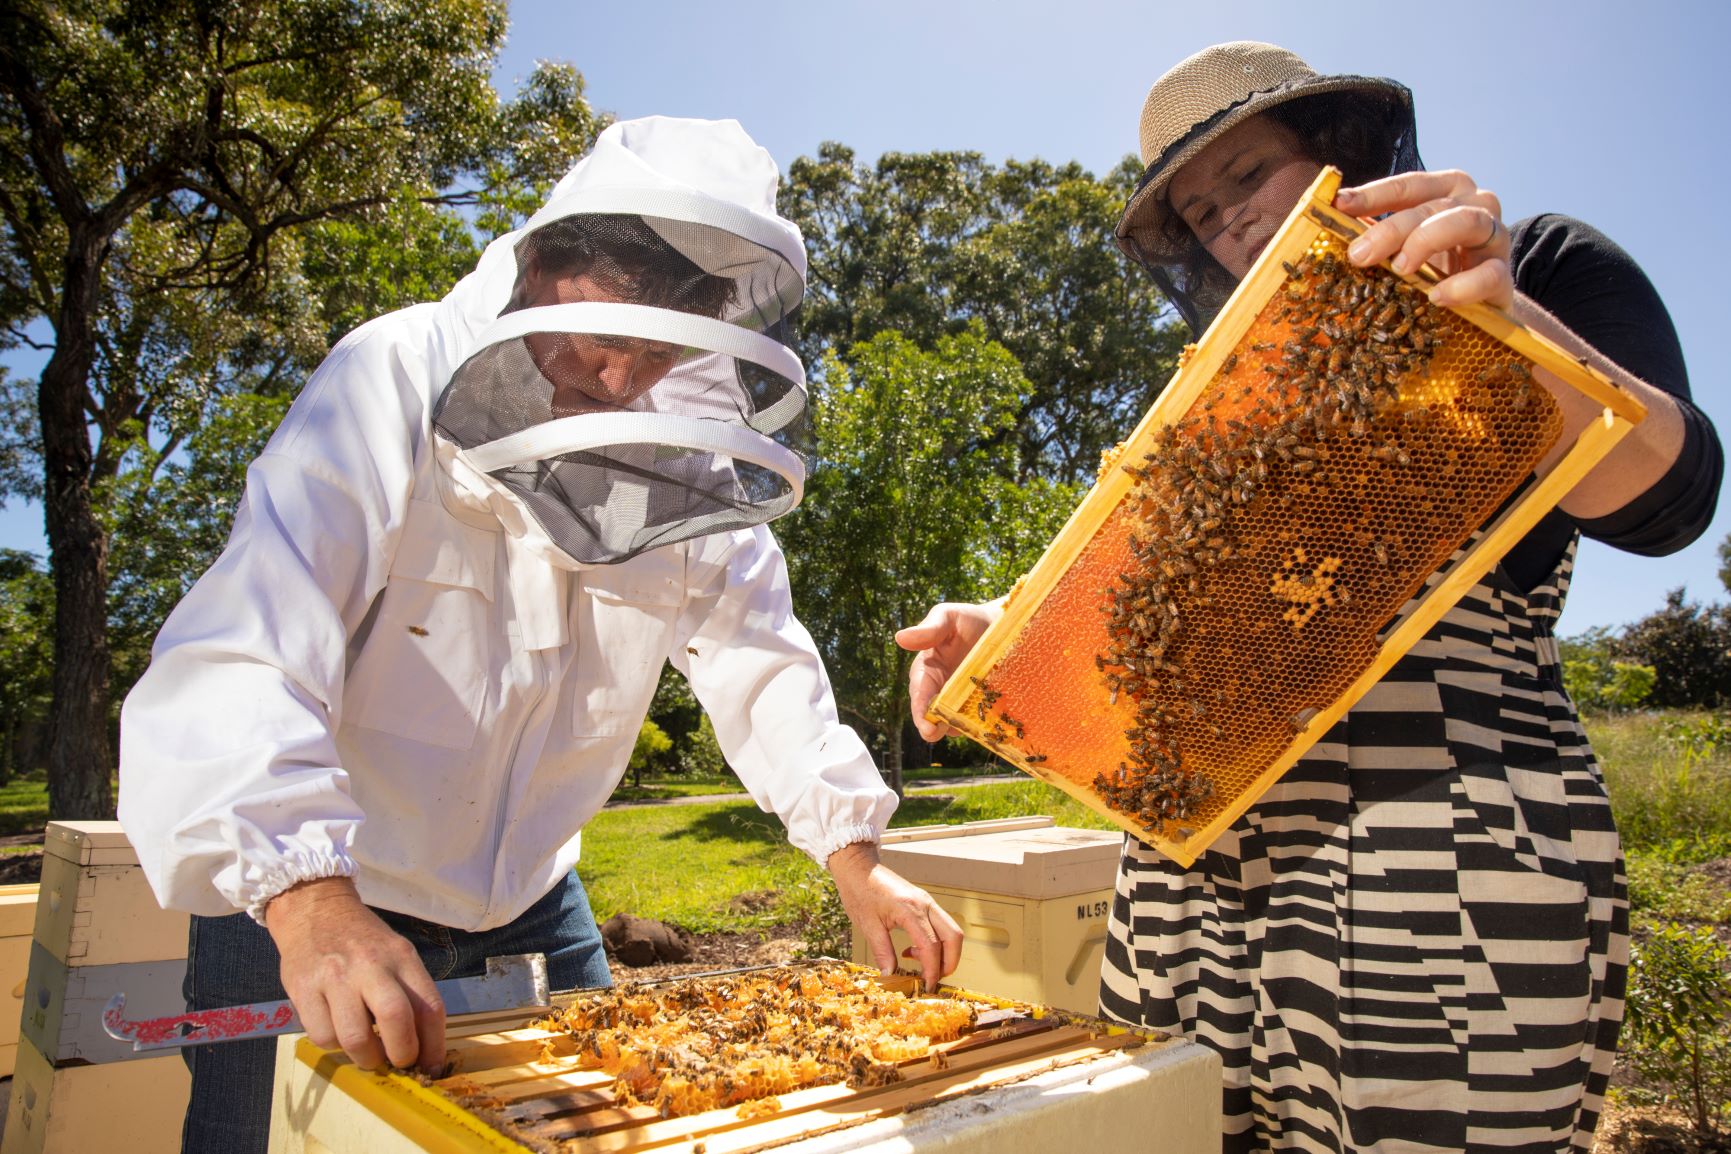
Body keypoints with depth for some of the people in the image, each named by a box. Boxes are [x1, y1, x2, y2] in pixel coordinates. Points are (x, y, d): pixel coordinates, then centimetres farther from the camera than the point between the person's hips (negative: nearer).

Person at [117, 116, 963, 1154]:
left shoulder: (689, 457, -7)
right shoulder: (392, 387, -21)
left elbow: (757, 657, -4)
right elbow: (237, 656, -32)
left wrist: (852, 854, -14)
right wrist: (310, 901, -47)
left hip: (529, 906, 5)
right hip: (304, 909, -4)